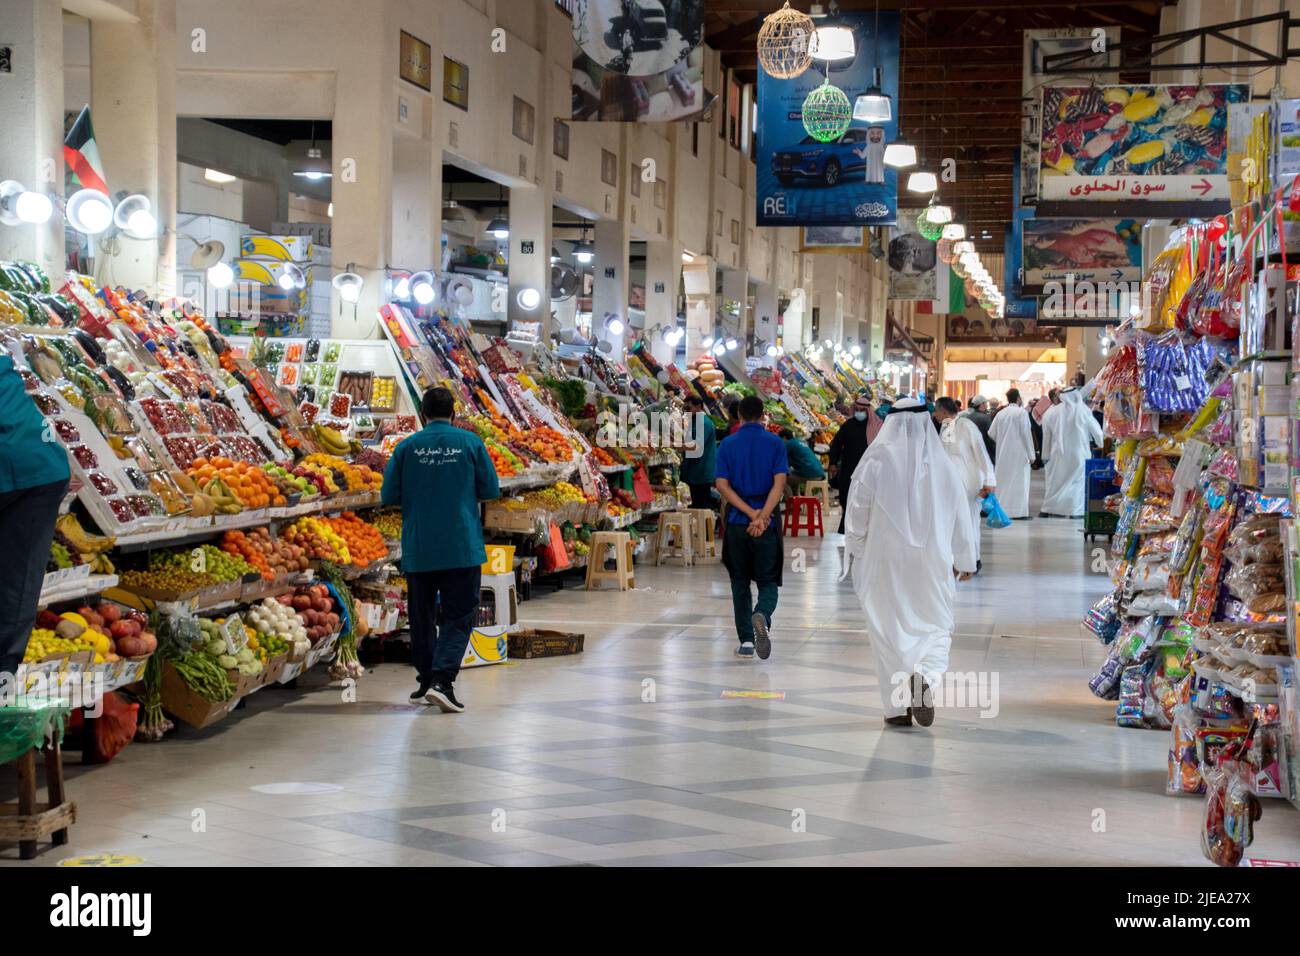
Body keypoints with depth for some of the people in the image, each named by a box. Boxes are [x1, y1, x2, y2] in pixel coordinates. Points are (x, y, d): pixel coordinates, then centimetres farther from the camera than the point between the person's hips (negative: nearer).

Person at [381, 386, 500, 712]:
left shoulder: (407, 447, 0)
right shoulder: (470, 442, -2)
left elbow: (388, 495, 1)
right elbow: (491, 490, 2)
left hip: (418, 551, 2)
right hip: (462, 549, -2)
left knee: (422, 616, 15)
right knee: (458, 617, 0)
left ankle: (427, 681, 24)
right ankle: (442, 680, -17)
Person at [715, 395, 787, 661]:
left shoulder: (727, 445, 3)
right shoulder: (775, 443, 0)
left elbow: (722, 485, -6)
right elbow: (779, 483, -11)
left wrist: (750, 513, -10)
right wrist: (762, 516, -15)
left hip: (737, 523, 1)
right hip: (767, 525, -1)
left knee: (740, 582, 13)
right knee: (768, 581, 7)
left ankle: (747, 640, 11)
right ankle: (762, 616, -24)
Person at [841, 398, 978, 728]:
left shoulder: (876, 462, -8)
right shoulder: (942, 464, -3)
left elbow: (858, 514, -1)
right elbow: (960, 516, 4)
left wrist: (855, 554, 15)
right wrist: (965, 561, 16)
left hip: (884, 562, -1)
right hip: (931, 562, 1)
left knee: (889, 629, 8)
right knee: (934, 626, 12)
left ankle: (898, 707, 9)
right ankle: (925, 675, -17)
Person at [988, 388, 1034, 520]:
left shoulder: (1000, 414, 4)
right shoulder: (1022, 412, -9)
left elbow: (991, 433, 6)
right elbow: (1026, 434, -11)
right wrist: (1031, 454, -6)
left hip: (1003, 454, 4)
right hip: (1019, 453, -4)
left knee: (1003, 481, 10)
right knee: (1019, 481, -1)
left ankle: (1002, 509, 11)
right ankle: (1019, 511, -4)